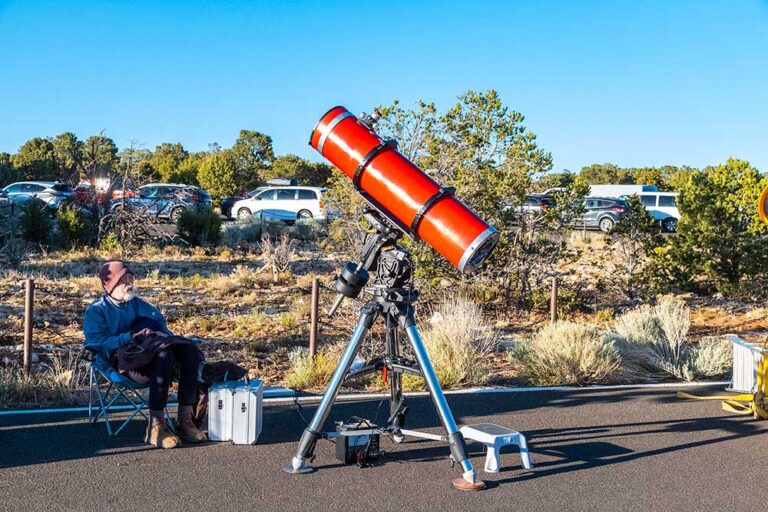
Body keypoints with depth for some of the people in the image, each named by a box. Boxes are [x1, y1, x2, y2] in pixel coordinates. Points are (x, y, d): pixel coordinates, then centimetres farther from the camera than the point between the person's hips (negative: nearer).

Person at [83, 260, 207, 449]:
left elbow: (160, 323, 29)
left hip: (146, 352, 7)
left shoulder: (138, 304, 29)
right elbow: (98, 342, -7)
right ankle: (155, 427, -40)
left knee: (189, 350, -21)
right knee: (164, 354, -37)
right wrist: (131, 337, -17)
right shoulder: (96, 311, 8)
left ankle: (185, 421, -25)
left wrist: (164, 335, 5)